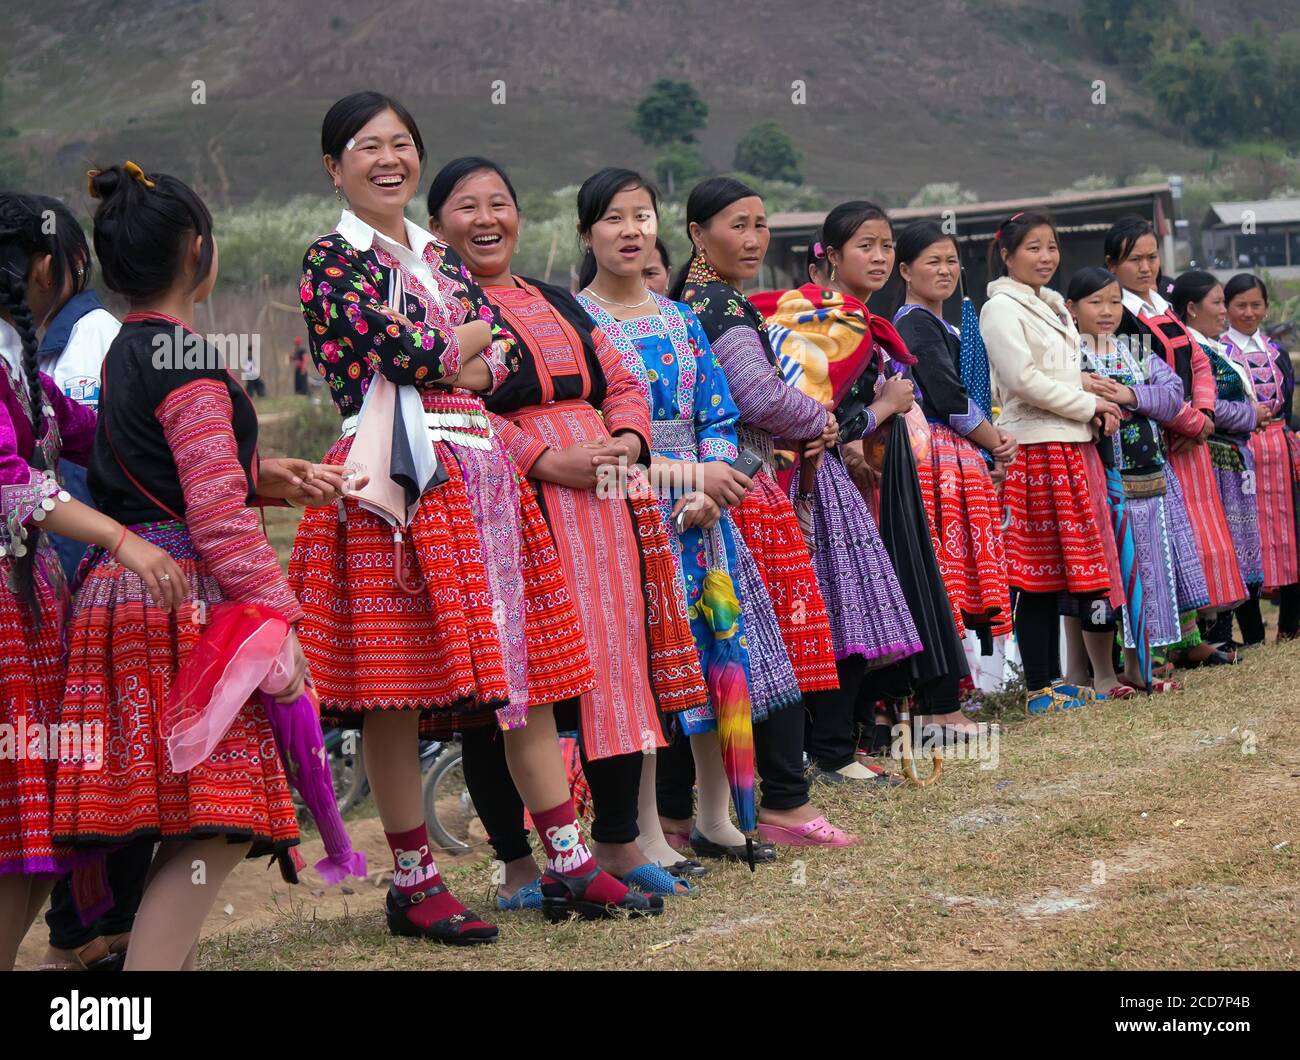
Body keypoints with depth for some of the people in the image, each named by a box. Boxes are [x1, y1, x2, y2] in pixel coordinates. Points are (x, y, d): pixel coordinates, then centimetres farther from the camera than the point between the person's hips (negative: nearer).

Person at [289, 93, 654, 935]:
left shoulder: (439, 256, 20)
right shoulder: (333, 260, 0)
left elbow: (510, 350, 8)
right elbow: (404, 356, -14)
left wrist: (456, 361, -10)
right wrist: (470, 341, 3)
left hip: (479, 472, 7)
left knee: (529, 667, 5)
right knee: (395, 691, -3)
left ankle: (569, 865, 11)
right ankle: (413, 882, 7)